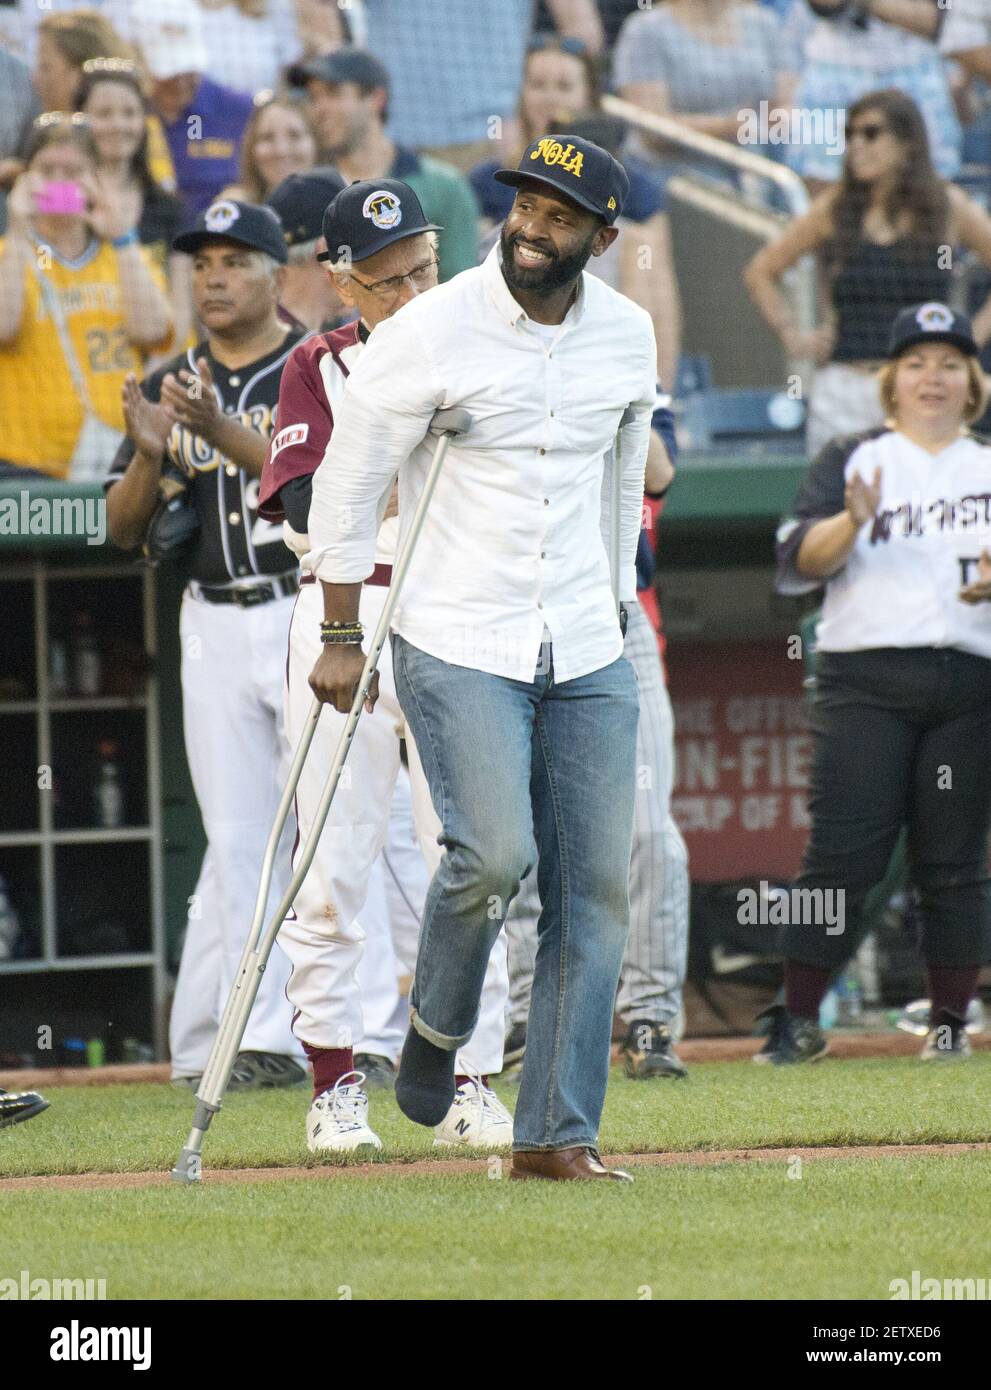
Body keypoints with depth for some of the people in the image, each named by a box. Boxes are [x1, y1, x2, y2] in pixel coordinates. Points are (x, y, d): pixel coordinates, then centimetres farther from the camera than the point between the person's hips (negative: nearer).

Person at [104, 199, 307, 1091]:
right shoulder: (171, 389, 13)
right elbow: (122, 530, 10)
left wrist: (223, 434, -27)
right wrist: (150, 456, -11)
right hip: (214, 625, 5)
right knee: (237, 837, 1)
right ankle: (256, 1041, 0)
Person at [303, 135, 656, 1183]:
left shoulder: (628, 335, 5)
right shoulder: (433, 330, -10)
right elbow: (350, 477, -3)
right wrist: (341, 637, -3)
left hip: (586, 660, 5)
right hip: (457, 650, -5)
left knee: (596, 886, -1)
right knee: (494, 854, -21)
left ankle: (556, 1132, 5)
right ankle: (436, 1025, 9)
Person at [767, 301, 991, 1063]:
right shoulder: (851, 459, 13)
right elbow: (798, 561, 1)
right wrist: (852, 521, -19)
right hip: (866, 683, -2)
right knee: (842, 850, -8)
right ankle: (799, 1020, -3)